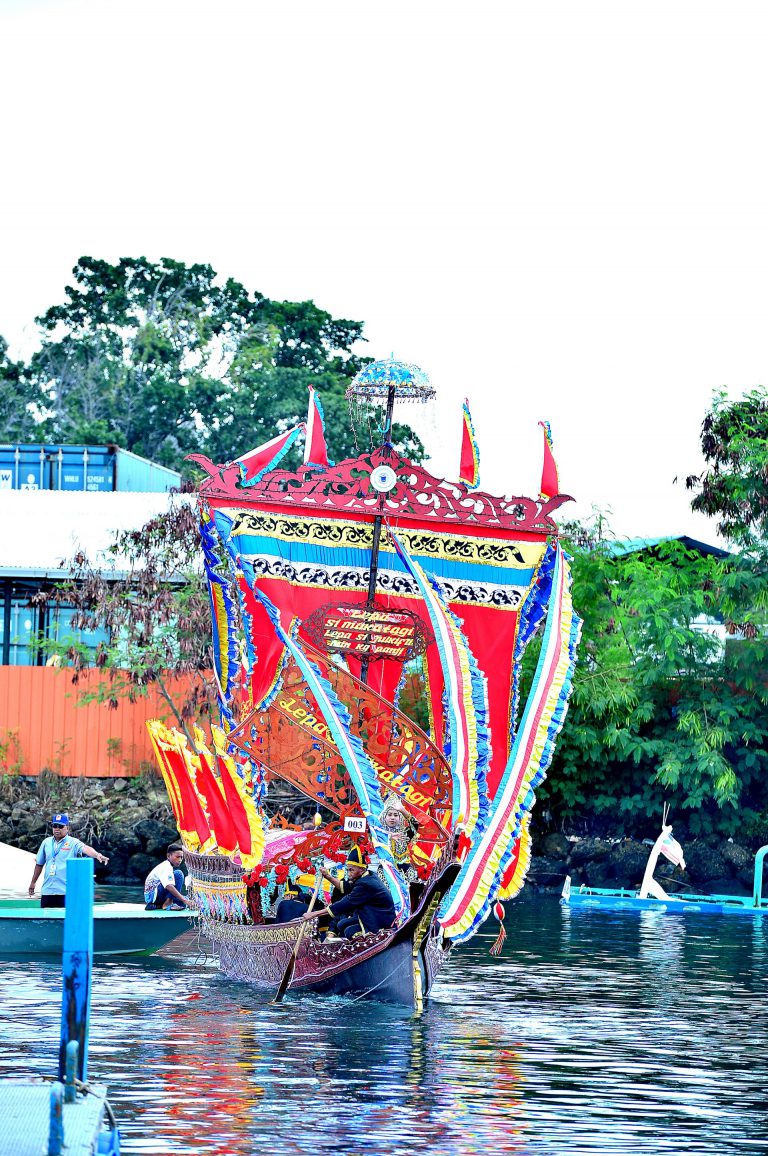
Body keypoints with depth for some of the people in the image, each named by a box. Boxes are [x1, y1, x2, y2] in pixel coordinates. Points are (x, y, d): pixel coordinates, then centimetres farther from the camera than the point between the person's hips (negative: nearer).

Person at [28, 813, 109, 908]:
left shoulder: (73, 843, -4)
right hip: (47, 890, 5)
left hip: (65, 891, -4)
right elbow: (39, 864, 20)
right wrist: (33, 882, 23)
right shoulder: (46, 842, 10)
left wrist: (97, 855, -47)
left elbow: (85, 849, -26)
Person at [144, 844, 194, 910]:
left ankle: (155, 906, 8)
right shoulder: (166, 867, -17)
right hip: (153, 894, -10)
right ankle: (167, 904, -21)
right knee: (178, 874, -20)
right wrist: (184, 900, -34)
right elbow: (169, 887, -31)